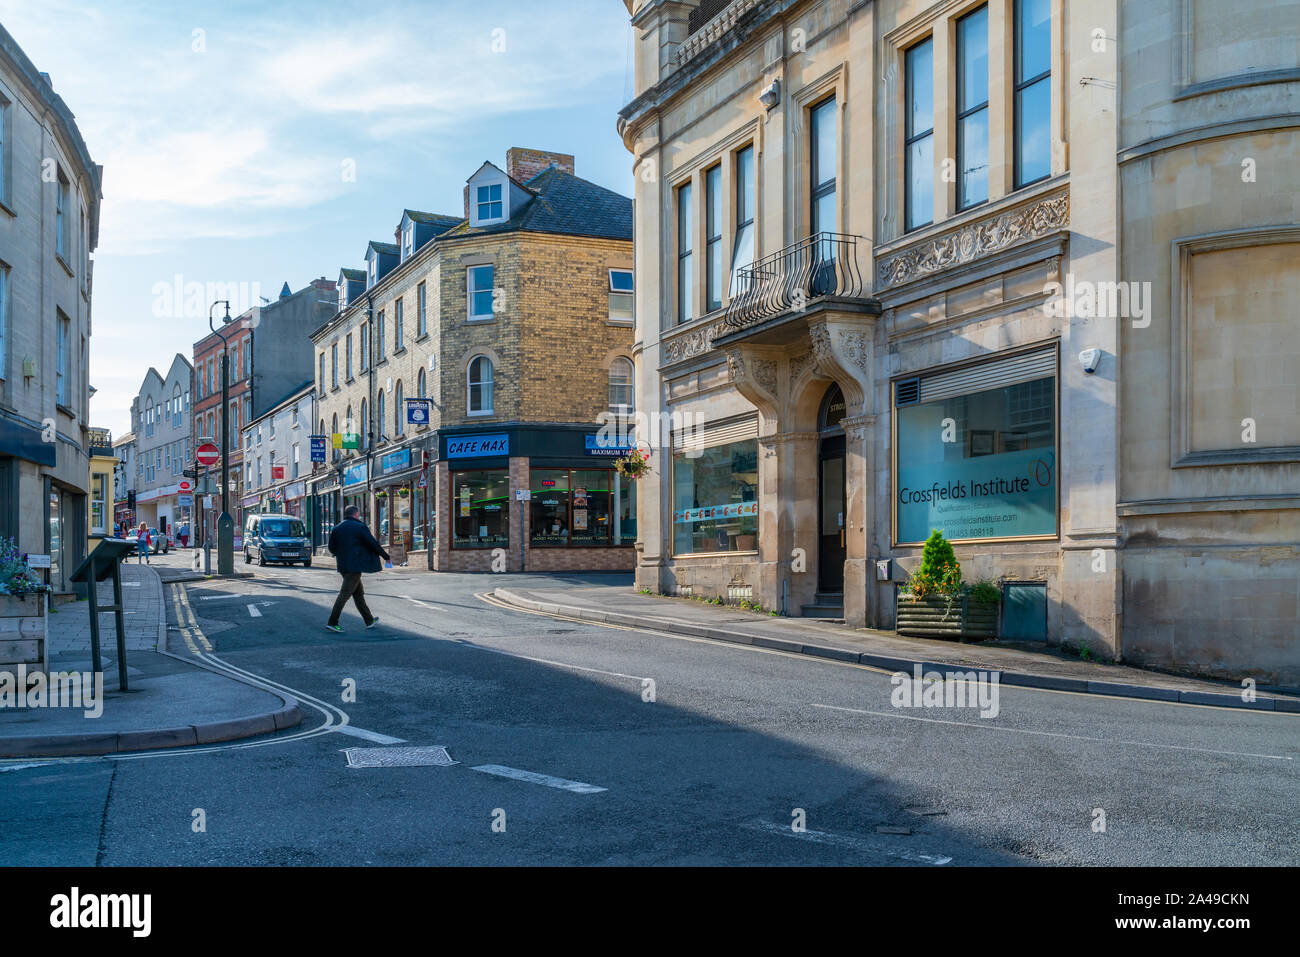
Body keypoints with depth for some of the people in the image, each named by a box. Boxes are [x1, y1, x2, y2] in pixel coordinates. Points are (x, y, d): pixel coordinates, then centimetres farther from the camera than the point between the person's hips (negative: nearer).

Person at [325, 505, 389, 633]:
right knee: (345, 593, -7)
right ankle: (332, 622, -10)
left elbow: (331, 548, 10)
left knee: (358, 593, 15)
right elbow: (373, 544, -8)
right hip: (355, 565, -7)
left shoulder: (336, 528, 9)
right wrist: (386, 557, 2)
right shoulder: (360, 527, -9)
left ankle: (369, 620, 22)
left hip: (343, 565, 7)